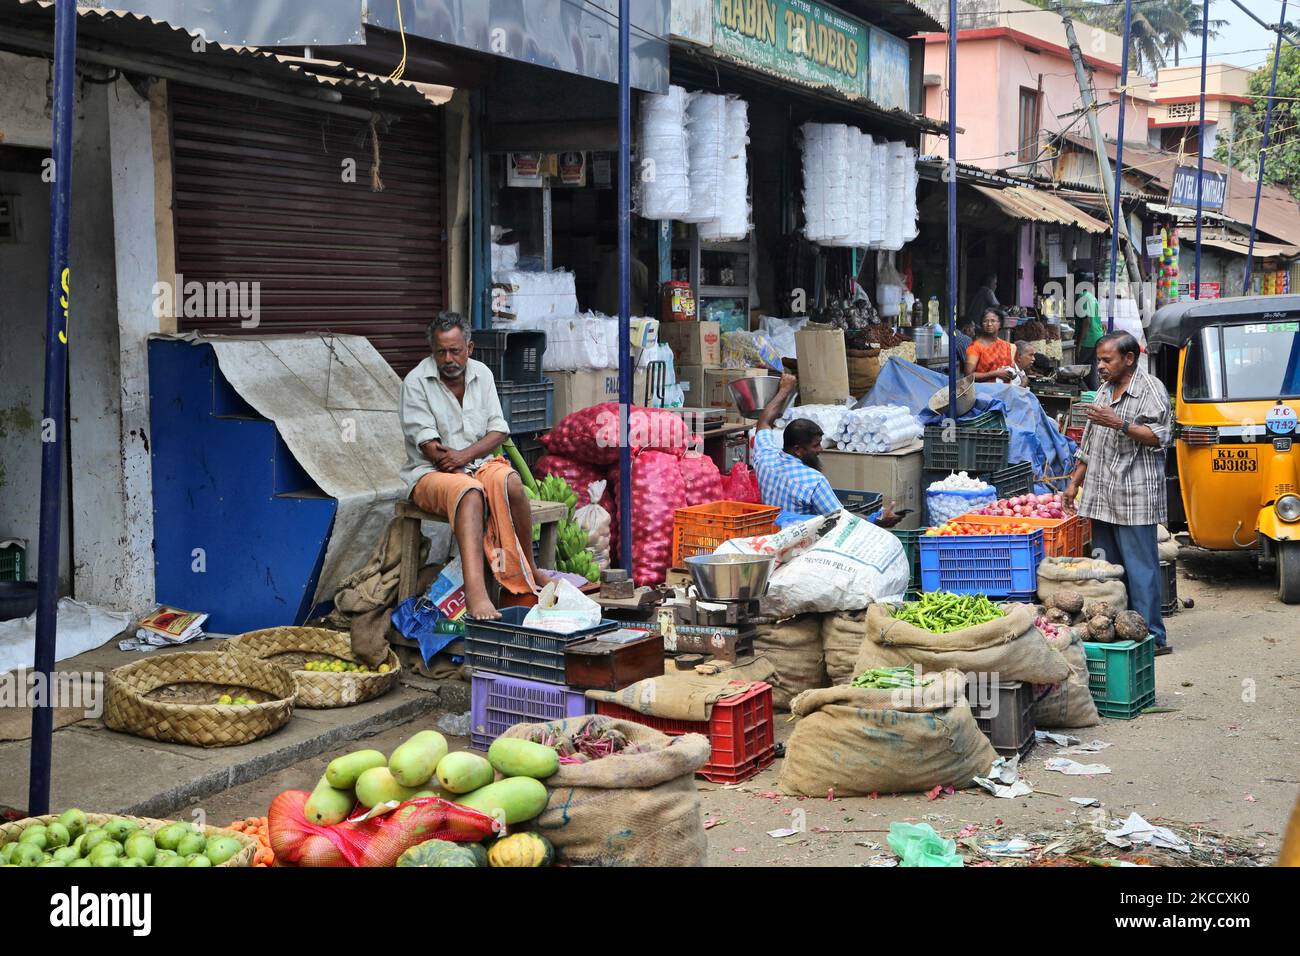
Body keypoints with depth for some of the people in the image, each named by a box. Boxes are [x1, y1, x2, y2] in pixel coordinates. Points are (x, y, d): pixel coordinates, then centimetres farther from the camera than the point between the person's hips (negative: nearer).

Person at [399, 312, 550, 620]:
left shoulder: (482, 374, 8)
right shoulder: (416, 382, -6)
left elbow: (499, 430, 3)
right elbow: (428, 444, -12)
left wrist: (465, 455, -14)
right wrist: (461, 474, -19)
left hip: (479, 463, 4)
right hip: (431, 472, -4)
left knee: (510, 482, -30)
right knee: (470, 492, -38)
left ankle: (528, 570, -13)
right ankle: (476, 594, -57)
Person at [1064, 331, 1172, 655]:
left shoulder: (1151, 389, -4)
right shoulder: (1104, 390, 20)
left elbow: (1159, 436, -14)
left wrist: (1119, 423, -23)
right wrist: (1074, 482, 21)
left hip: (1134, 498, -8)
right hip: (1101, 497, 8)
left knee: (1140, 568, -6)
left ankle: (1152, 637, -2)